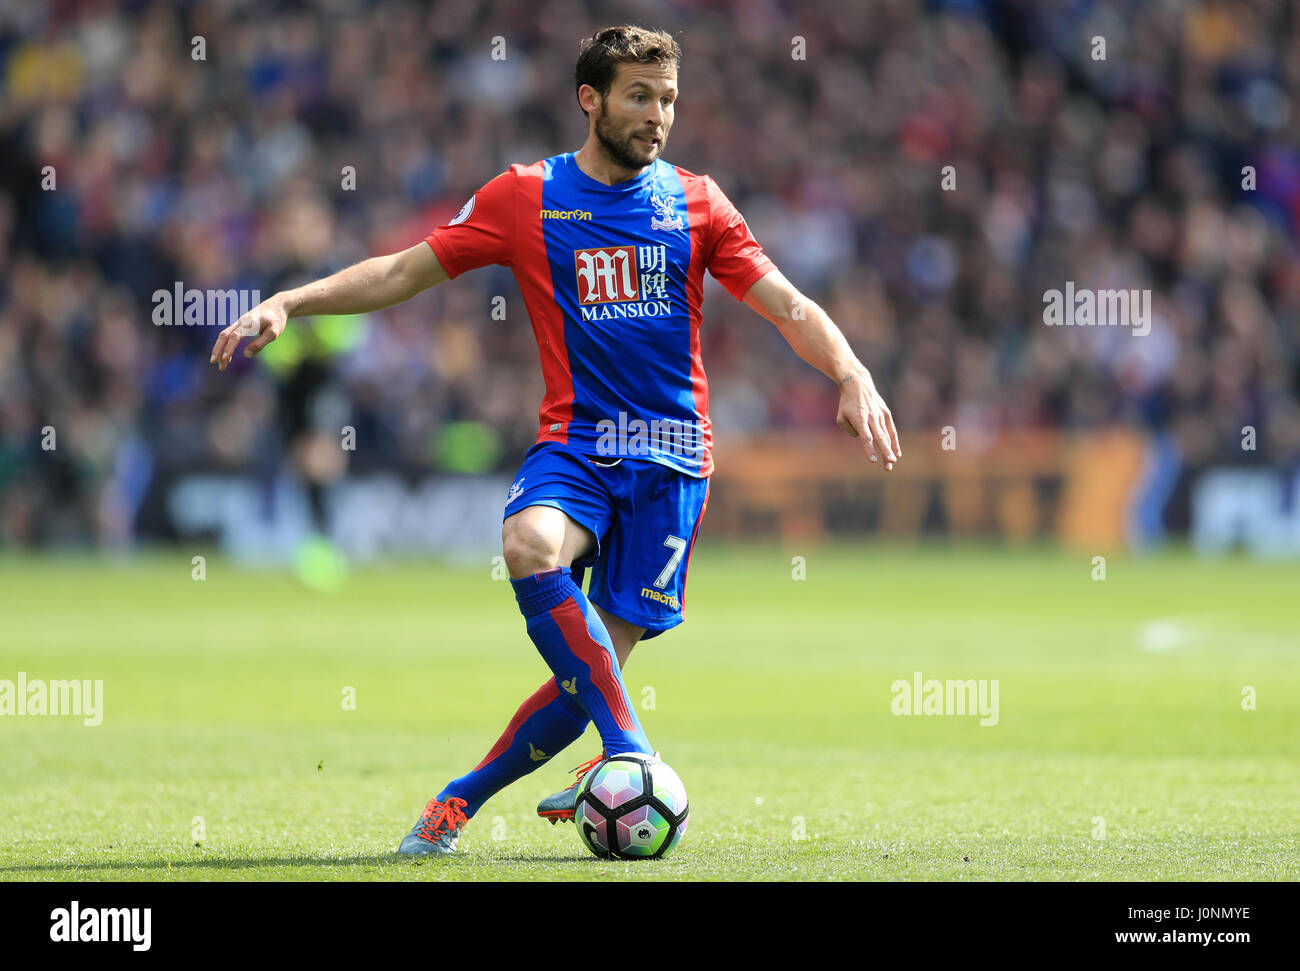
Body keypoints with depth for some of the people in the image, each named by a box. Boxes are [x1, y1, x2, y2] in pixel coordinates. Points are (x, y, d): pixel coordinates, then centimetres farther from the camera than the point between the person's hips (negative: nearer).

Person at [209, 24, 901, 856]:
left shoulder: (695, 201, 7)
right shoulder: (525, 197, 4)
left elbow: (786, 305, 4)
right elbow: (406, 271, 6)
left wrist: (853, 375, -13)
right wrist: (288, 303, -5)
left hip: (671, 456, 1)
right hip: (574, 443, -1)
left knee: (603, 659, -8)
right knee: (531, 544, -34)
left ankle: (465, 795, 10)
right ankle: (630, 752, -31)